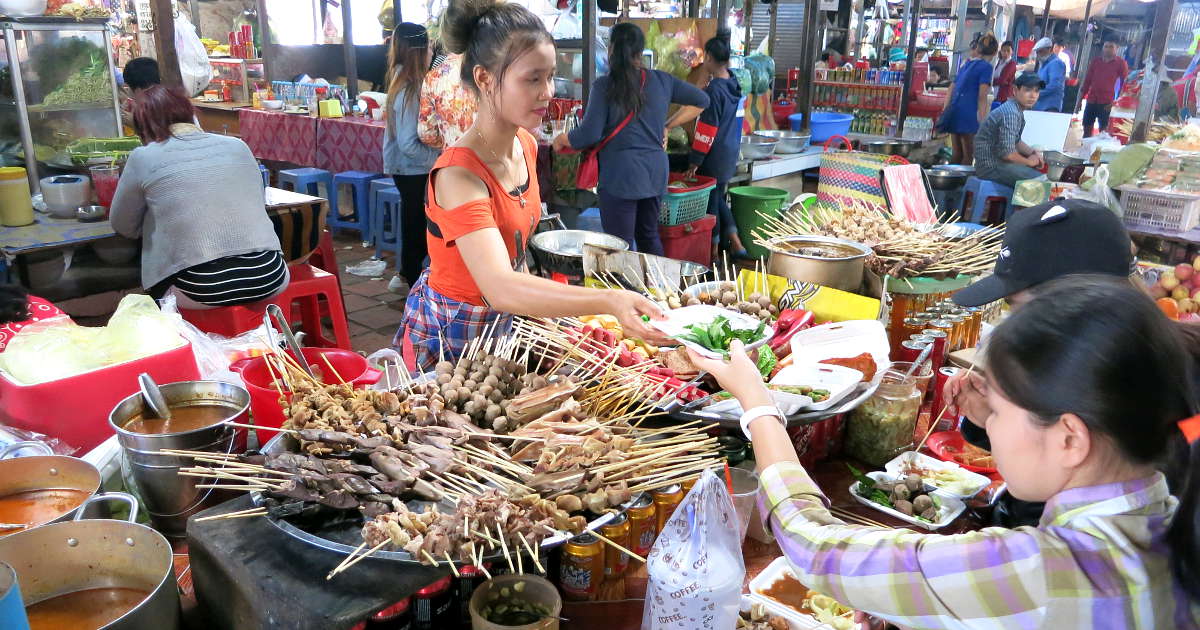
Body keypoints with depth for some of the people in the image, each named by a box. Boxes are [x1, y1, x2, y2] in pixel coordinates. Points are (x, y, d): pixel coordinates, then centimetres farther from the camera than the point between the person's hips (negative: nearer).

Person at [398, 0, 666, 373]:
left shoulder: (526, 146, -3)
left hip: (502, 324, 7)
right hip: (448, 338, -7)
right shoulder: (459, 174, -30)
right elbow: (500, 287, -43)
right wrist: (609, 302, -53)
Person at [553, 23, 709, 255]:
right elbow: (701, 101, 16)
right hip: (656, 172, 6)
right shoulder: (661, 81, 6)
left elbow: (589, 135, -12)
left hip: (620, 174, -5)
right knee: (649, 237, 20)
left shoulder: (604, 86, -8)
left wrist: (561, 140, 7)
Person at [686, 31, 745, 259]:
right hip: (731, 152, 8)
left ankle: (713, 250, 13)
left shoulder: (714, 90, -19)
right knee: (719, 197, 20)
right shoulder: (733, 84, 6)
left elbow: (707, 130, -18)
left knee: (711, 200, 3)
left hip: (715, 156, -8)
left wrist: (695, 161, -13)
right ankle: (735, 243, 21)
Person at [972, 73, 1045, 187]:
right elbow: (1007, 152, -26)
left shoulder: (1017, 110, 12)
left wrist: (1033, 153, 9)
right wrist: (1029, 161, -9)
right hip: (991, 167, -11)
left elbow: (1016, 141, 26)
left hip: (997, 160, 11)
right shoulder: (1010, 113, -21)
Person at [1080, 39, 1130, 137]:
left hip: (1106, 103, -4)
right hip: (1091, 100, 4)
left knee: (1103, 131, -3)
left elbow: (1124, 83, 0)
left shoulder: (1121, 63, 2)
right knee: (1087, 129, 5)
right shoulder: (1096, 61, 12)